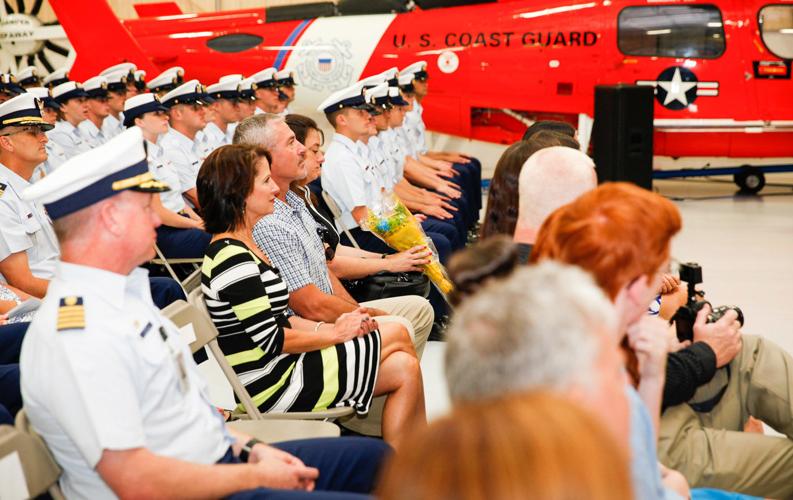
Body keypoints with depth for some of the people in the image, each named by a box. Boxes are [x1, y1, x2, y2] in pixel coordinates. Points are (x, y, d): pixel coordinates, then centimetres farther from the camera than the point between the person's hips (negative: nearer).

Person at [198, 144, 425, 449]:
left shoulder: (244, 247, 12)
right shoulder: (233, 260, -20)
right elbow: (271, 341, -21)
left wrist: (330, 328, 1)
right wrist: (334, 334, -10)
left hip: (284, 367, 10)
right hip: (275, 389, -10)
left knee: (405, 368, 5)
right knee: (397, 336, 0)